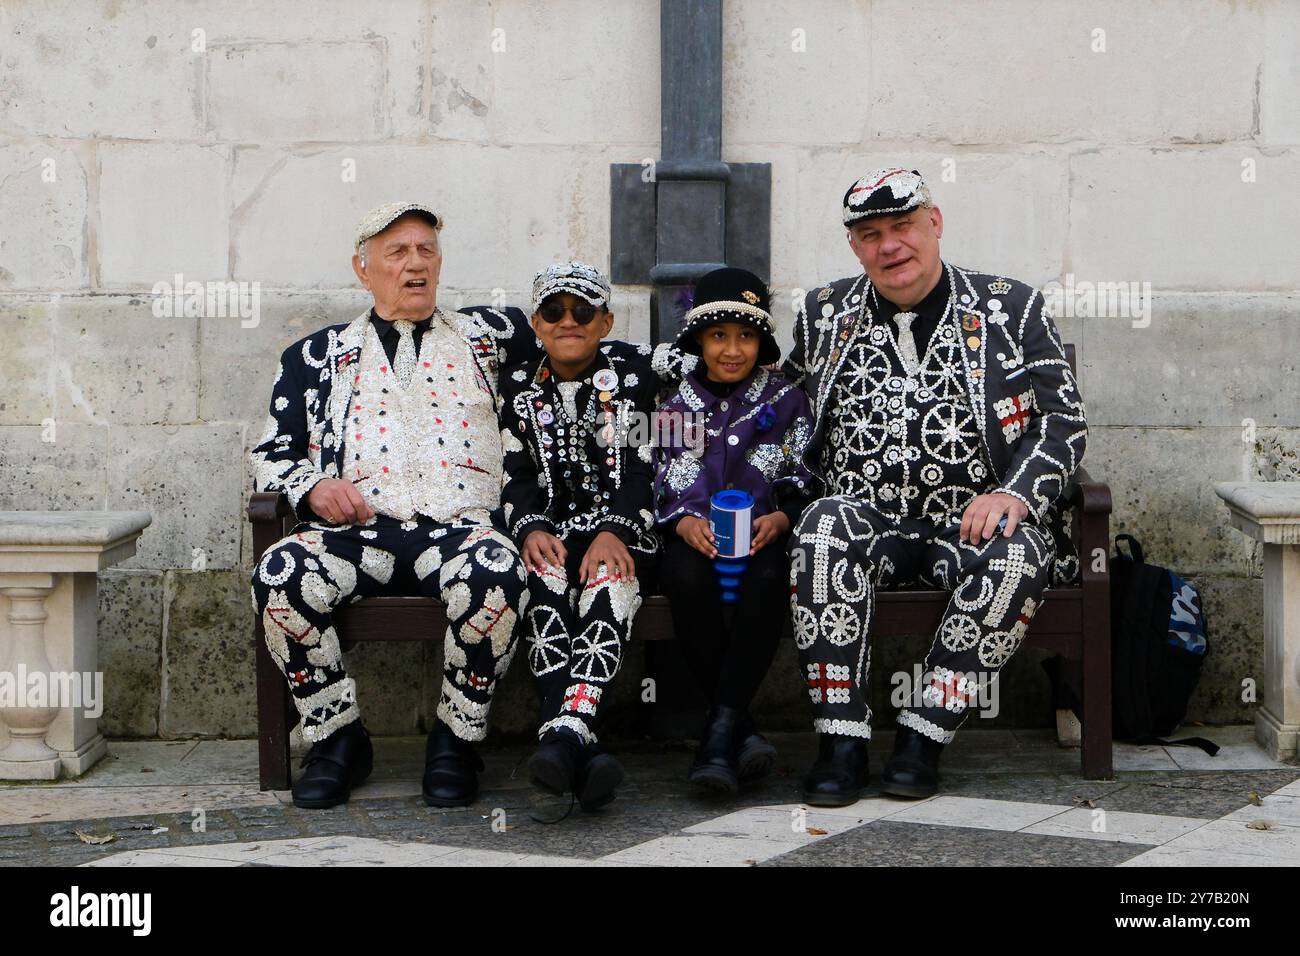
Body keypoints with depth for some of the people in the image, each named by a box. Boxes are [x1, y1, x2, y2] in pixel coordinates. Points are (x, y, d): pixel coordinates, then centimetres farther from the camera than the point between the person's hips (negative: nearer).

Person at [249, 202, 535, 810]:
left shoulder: (486, 339, 22)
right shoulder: (316, 355, 23)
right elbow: (271, 455, 19)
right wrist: (314, 487, -3)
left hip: (458, 528, -1)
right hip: (356, 531, 1)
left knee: (495, 573, -36)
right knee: (280, 577, -31)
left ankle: (456, 740, -12)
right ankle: (336, 738, -8)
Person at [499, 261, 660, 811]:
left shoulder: (631, 375, 10)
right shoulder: (519, 388, 16)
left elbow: (640, 468, -1)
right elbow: (516, 477, 7)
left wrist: (614, 532, -19)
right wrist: (531, 529, -15)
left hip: (623, 534, -1)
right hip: (551, 532, 1)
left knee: (609, 579, -36)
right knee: (544, 577, -34)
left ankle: (567, 733, -53)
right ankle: (577, 748, -49)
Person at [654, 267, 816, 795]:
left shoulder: (786, 399, 13)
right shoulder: (673, 400, 14)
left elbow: (803, 484, 10)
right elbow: (653, 486, 9)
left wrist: (780, 519, -11)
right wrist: (683, 521, -11)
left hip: (762, 534, 0)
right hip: (691, 536, 0)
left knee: (767, 578, -36)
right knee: (688, 580, -35)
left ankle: (719, 731, -35)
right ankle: (741, 729, -27)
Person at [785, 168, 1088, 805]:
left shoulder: (1011, 310, 8)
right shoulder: (824, 315, 15)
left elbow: (1064, 420, 4)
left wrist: (1014, 494, -14)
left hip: (974, 519, -1)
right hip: (866, 516, 1)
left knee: (1017, 557, -34)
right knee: (823, 531, -33)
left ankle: (922, 739, -24)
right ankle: (841, 743, -28)